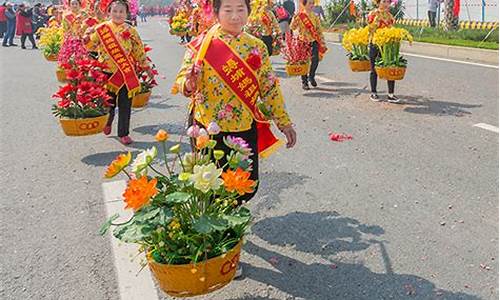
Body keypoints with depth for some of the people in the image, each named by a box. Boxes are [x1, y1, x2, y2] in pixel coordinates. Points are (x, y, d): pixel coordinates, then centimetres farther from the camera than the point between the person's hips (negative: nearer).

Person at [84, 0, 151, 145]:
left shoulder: (131, 31, 3)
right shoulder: (101, 29, 0)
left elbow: (139, 51, 8)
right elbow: (91, 46, 2)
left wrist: (147, 67, 9)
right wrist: (87, 36, -17)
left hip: (126, 73, 1)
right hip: (108, 73, -1)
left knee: (125, 105, 2)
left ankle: (123, 133, 15)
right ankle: (107, 122, 40)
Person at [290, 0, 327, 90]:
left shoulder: (315, 16, 8)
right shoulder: (299, 16, -4)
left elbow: (319, 30, 11)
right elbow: (292, 27, -13)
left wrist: (322, 43, 7)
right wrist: (295, 18, -27)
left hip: (314, 41, 3)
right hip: (303, 41, -3)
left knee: (315, 59, -10)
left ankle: (311, 76, 16)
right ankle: (304, 82, 14)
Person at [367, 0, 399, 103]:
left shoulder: (389, 15, 11)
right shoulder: (372, 14, -3)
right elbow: (370, 30, -6)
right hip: (374, 44, -4)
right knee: (374, 70, 7)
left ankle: (391, 95, 0)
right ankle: (373, 93, 20)